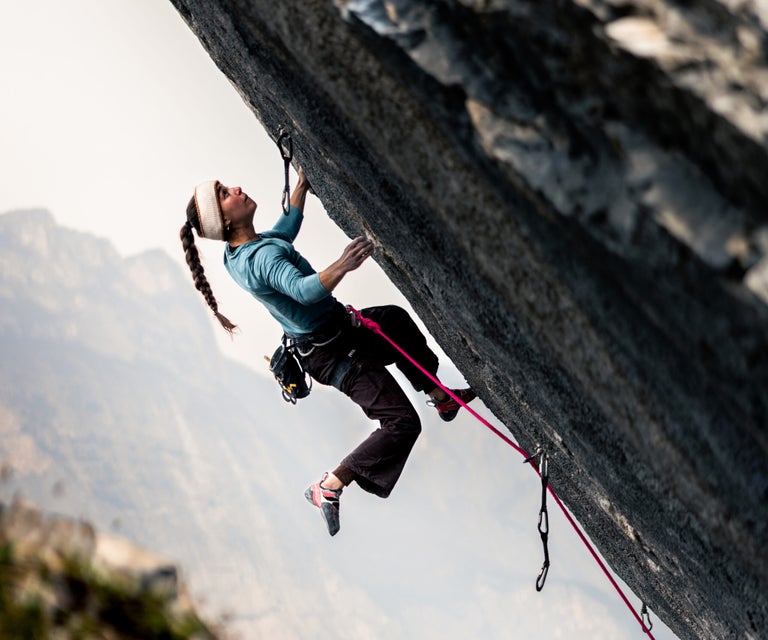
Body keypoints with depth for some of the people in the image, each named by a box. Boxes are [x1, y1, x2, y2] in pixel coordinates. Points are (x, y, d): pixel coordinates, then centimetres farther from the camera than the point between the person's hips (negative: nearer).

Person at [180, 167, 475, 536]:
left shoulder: (237, 252, 1)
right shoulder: (262, 256, -31)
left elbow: (286, 229, 21)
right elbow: (303, 289, -49)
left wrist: (302, 184, 21)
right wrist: (340, 266, -62)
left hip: (335, 329, 11)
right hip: (333, 353, -11)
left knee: (397, 319, 32)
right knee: (402, 423, -13)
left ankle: (439, 396, 43)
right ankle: (329, 487, -5)